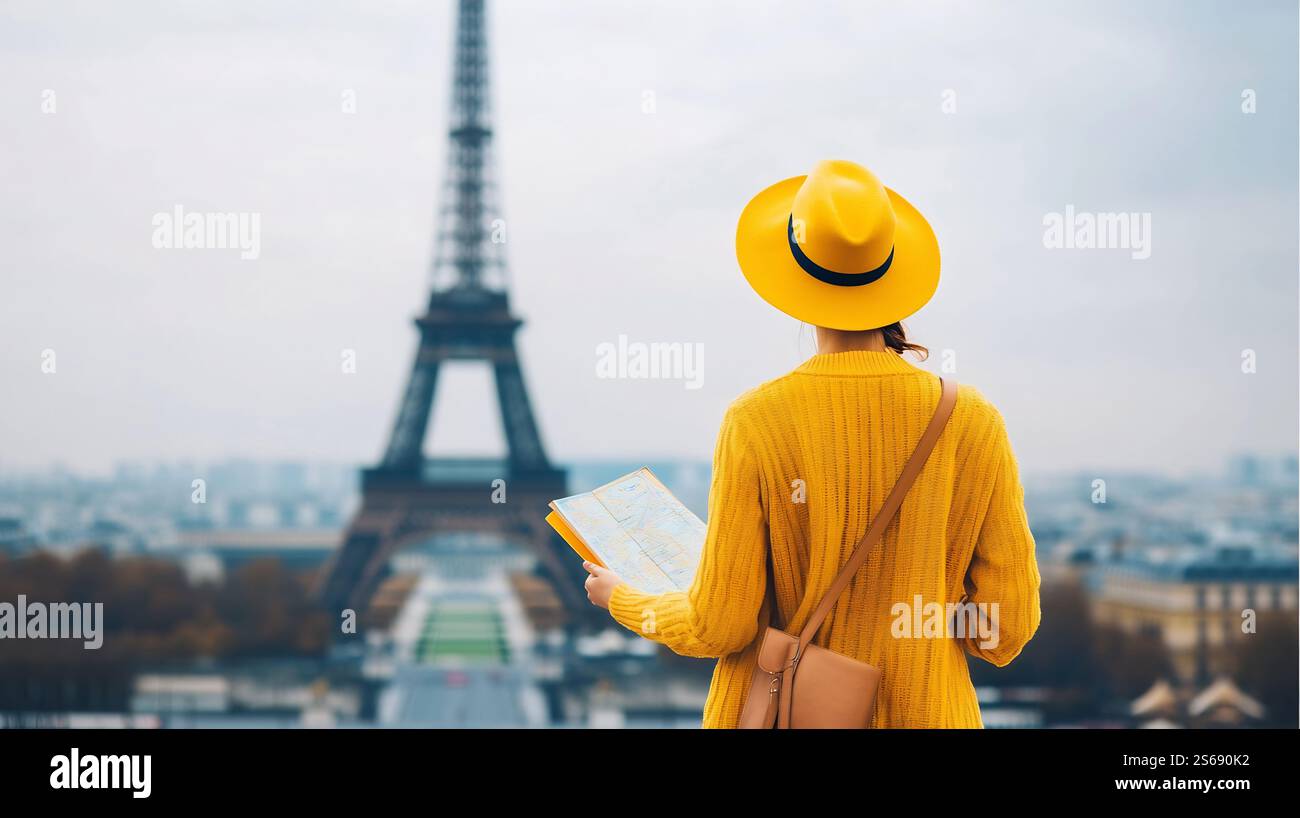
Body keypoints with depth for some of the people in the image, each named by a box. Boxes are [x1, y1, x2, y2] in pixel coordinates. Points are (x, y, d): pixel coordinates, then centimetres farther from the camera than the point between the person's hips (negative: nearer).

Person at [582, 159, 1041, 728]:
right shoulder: (974, 423, -10)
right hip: (923, 715, 1)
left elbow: (719, 627, -11)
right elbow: (1005, 628, -7)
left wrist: (621, 599, 8)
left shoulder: (756, 423, -15)